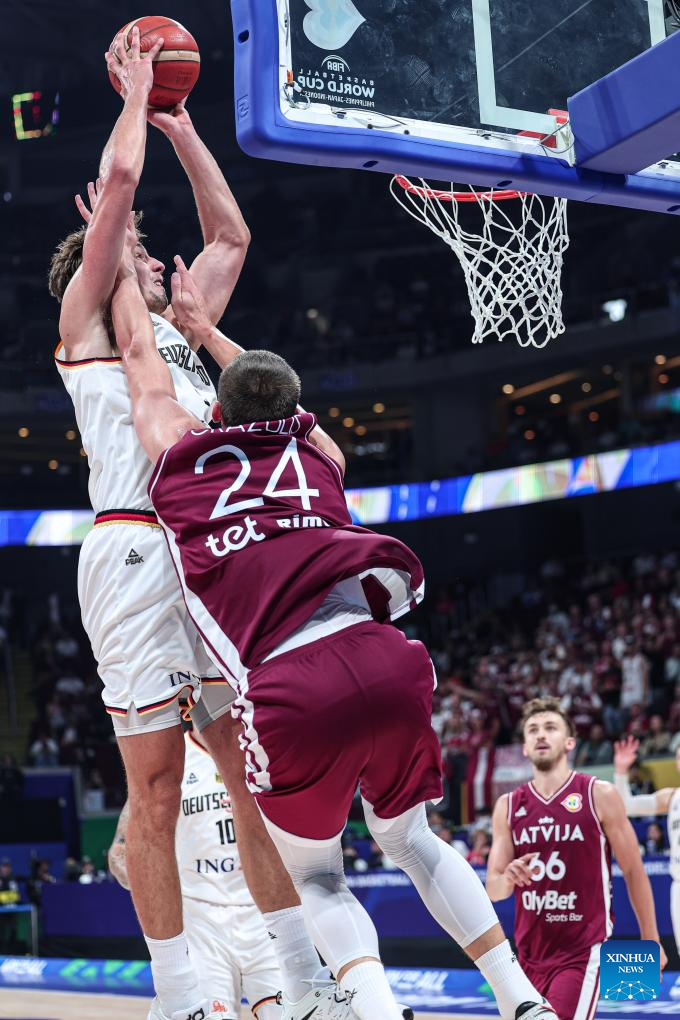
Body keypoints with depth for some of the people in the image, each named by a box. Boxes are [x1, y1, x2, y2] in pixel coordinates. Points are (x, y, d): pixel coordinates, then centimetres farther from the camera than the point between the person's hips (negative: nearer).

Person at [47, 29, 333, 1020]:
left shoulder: (180, 329, 27)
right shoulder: (86, 319, 10)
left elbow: (231, 234, 33)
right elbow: (118, 179, 1)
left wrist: (181, 126, 34)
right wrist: (137, 94, 16)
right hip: (138, 549, -6)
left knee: (258, 776, 4)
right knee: (157, 788, -5)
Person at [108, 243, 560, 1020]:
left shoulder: (181, 450, 19)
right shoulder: (320, 455, 25)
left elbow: (142, 359, 37)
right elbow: (280, 414, 49)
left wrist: (125, 269, 53)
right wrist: (206, 327, 61)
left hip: (292, 695, -3)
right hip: (385, 665, 3)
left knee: (314, 876, 20)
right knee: (410, 840, 28)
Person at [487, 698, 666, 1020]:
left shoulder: (599, 795, -5)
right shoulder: (508, 806, 4)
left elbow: (633, 871, 1)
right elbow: (493, 889, 5)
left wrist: (650, 939, 2)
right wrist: (508, 878, -18)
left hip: (583, 950, -5)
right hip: (530, 953, 5)